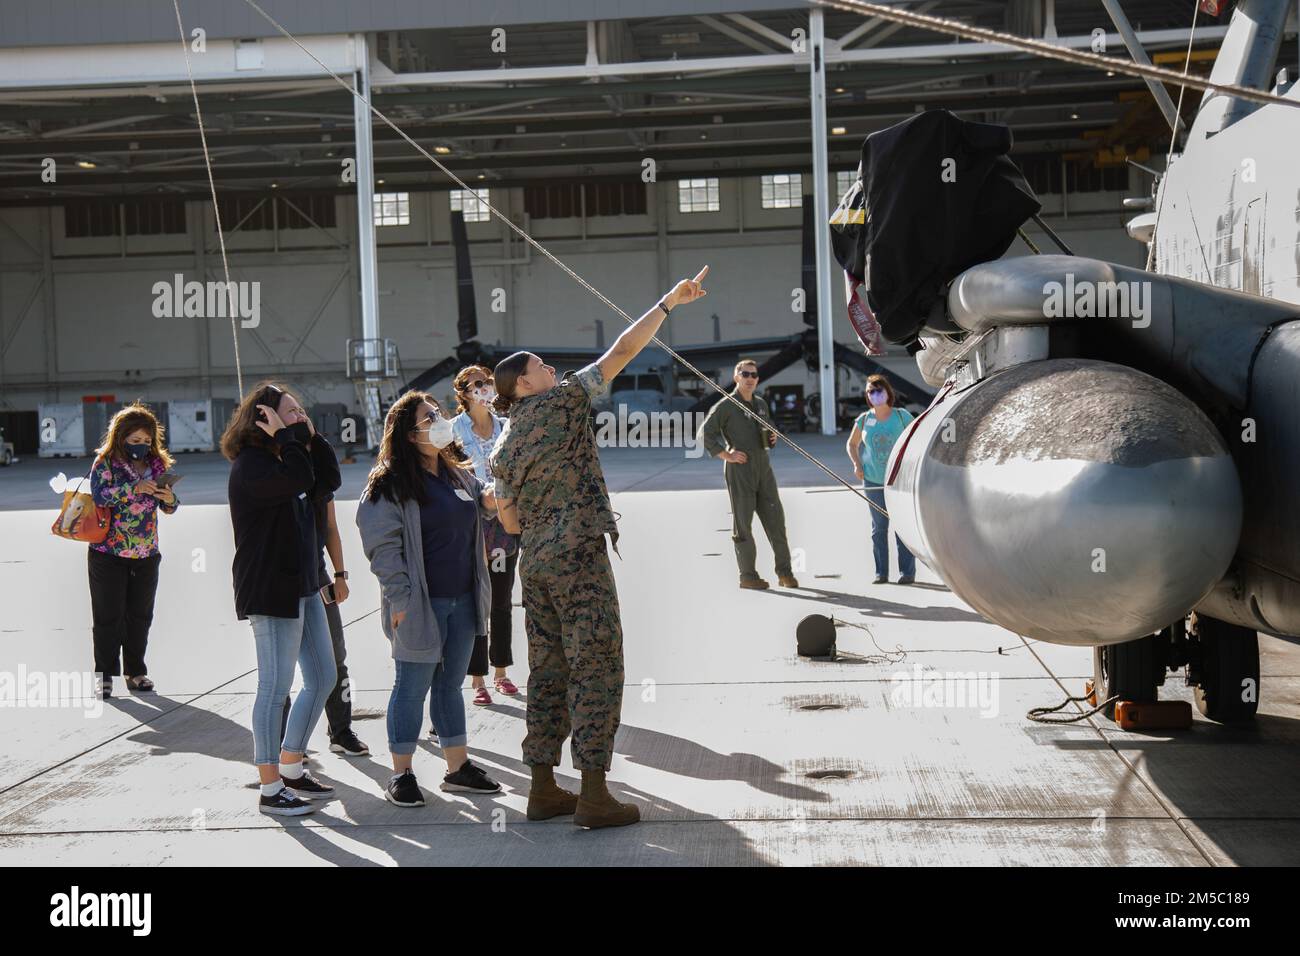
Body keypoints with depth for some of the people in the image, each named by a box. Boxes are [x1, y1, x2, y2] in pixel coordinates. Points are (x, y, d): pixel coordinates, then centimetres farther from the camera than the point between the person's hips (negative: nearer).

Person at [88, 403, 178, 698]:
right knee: (108, 616, 0)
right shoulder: (106, 462, -5)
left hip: (146, 554, 4)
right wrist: (133, 488, -29)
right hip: (108, 553, -4)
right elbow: (99, 495, -21)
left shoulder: (157, 464, 7)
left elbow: (169, 508, 11)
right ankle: (105, 674, 8)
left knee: (140, 615, 9)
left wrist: (170, 499, -12)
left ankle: (135, 671, 20)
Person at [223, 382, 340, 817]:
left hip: (303, 586, 10)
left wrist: (310, 435, 5)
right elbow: (299, 479, -31)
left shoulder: (281, 458, 17)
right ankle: (271, 790, 1)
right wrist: (291, 436, -18)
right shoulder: (250, 465, -15)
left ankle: (291, 769, 25)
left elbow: (327, 481, 12)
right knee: (275, 688, -6)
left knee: (322, 678, 14)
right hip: (271, 592, -10)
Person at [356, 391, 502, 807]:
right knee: (412, 687, 1)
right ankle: (401, 774, 10)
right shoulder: (389, 484, -11)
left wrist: (489, 501, 5)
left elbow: (478, 506, 29)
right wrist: (399, 598, -19)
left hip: (462, 599, 7)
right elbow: (383, 545, -14)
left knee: (450, 684, 15)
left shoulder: (460, 474, 12)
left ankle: (458, 766, 22)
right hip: (420, 603, -7)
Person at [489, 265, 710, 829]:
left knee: (549, 671, 12)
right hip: (579, 554, -7)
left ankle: (543, 789, 15)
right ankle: (593, 795, -7)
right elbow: (621, 353, -6)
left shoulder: (502, 448, 12)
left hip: (534, 561, 7)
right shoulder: (562, 401, -4)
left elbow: (510, 522, 15)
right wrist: (668, 303, -1)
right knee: (597, 668, -5)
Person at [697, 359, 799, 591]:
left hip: (763, 467, 6)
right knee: (743, 522, -1)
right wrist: (726, 455, -14)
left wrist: (773, 437, 9)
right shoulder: (726, 405, -5)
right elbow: (705, 433, -10)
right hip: (739, 469, -6)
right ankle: (747, 575, 5)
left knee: (775, 518, 3)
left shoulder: (761, 404, 16)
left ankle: (784, 572, 9)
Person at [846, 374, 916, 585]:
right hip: (873, 480, 2)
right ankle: (881, 572, 12)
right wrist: (857, 465, 1)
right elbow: (852, 444, 17)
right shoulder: (864, 420, 3)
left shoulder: (902, 416, -3)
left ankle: (907, 572, 1)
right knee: (879, 526, 7)